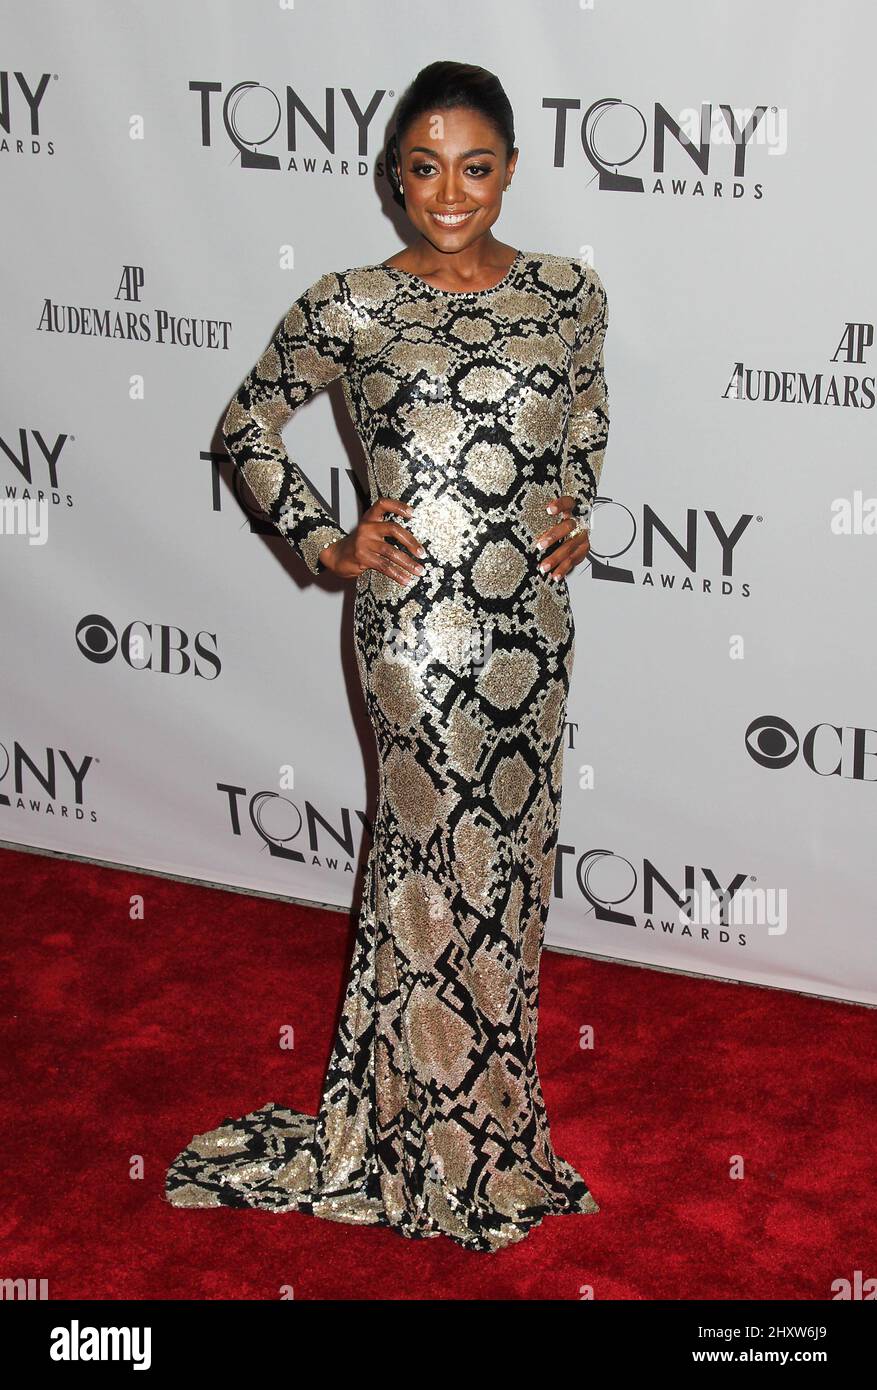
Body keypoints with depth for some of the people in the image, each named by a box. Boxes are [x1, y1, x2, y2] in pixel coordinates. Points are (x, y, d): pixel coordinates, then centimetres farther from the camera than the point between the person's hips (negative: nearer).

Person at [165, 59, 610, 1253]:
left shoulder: (571, 293, 3)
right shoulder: (350, 305, -6)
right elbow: (249, 424, 7)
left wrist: (576, 509, 7)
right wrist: (327, 543, -1)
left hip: (533, 614, 4)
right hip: (415, 618, -4)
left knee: (503, 847, 12)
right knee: (447, 850, 2)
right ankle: (459, 1155, 19)